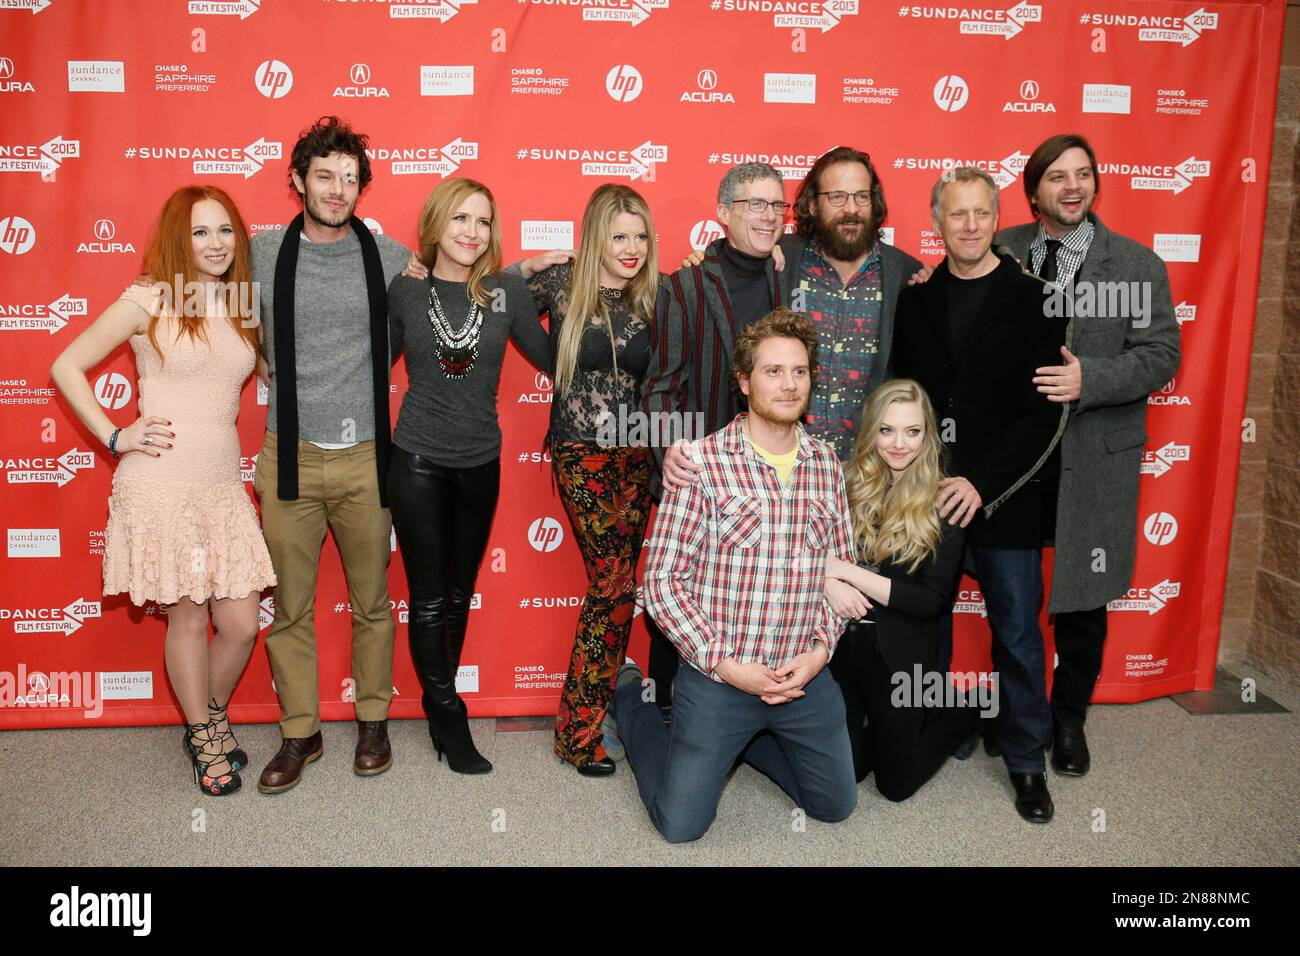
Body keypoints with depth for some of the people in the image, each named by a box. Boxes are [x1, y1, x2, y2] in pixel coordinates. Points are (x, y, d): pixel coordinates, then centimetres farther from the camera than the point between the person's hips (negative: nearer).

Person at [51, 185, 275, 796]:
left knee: (240, 624, 4)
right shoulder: (149, 300, -3)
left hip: (224, 483, 4)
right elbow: (67, 367, 1)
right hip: (161, 484, -4)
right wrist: (114, 437, -5)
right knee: (188, 617, 5)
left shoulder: (246, 307, 10)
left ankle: (213, 716, 32)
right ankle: (203, 738, 27)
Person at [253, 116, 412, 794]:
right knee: (288, 607, 8)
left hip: (364, 457, 0)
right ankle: (299, 733, 23)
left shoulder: (391, 257, 1)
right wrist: (266, 362, 8)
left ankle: (373, 720, 28)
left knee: (371, 602, 10)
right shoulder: (261, 254, 2)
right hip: (290, 457, 1)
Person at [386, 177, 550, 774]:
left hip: (480, 464, 2)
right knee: (429, 599, 3)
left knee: (459, 596, 14)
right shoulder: (405, 290, -3)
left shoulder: (507, 292, -3)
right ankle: (448, 717, 18)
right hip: (418, 461, -2)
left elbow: (551, 359, 4)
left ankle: (439, 702, 32)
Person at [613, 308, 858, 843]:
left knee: (835, 806, 19)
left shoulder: (827, 466, 2)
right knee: (681, 825, 7)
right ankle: (632, 699, 31)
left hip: (806, 676, 5)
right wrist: (726, 665, -17)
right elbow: (663, 580, -13)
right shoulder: (702, 463, -14)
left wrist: (821, 648, -7)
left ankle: (748, 736, 40)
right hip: (717, 676, -5)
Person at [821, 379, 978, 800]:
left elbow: (932, 600, -15)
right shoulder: (843, 481, -3)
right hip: (837, 644, 3)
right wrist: (828, 582, -23)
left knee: (896, 783, 11)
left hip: (900, 656, -3)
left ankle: (958, 716, 36)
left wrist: (847, 571, -20)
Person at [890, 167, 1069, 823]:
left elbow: (1048, 413, -9)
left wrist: (984, 484, -16)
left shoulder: (1033, 300, -4)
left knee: (1017, 632, 5)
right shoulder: (916, 298, 6)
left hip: (1004, 497, -3)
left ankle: (1026, 762, 21)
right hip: (924, 492, 3)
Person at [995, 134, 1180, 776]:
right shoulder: (1001, 253, 4)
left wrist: (1088, 379, -19)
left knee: (1082, 599, 9)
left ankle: (1069, 719, 30)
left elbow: (1161, 355, -4)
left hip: (1095, 458, -1)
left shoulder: (1137, 263, 1)